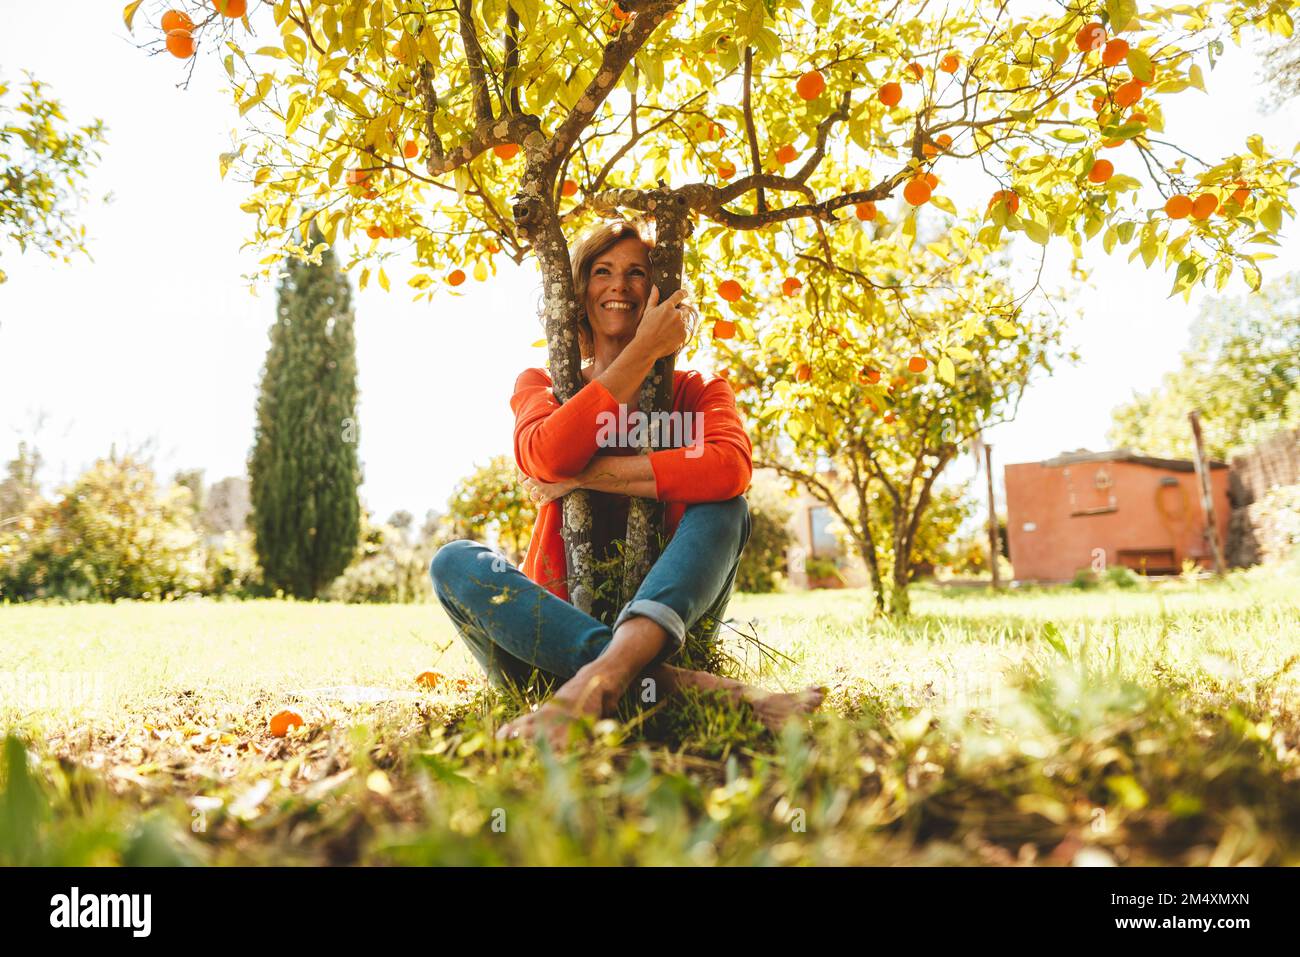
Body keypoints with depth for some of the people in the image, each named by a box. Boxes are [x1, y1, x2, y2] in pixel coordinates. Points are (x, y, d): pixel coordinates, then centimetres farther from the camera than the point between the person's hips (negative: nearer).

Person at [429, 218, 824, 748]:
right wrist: (644, 350, -12)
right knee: (454, 561, -24)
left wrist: (586, 475, -18)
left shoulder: (696, 391, 8)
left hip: (661, 623, 0)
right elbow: (546, 459, -16)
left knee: (722, 507, -22)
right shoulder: (540, 384, 11)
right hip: (560, 617, 1)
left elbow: (730, 469, -18)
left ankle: (605, 673, -47)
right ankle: (673, 684, -42)